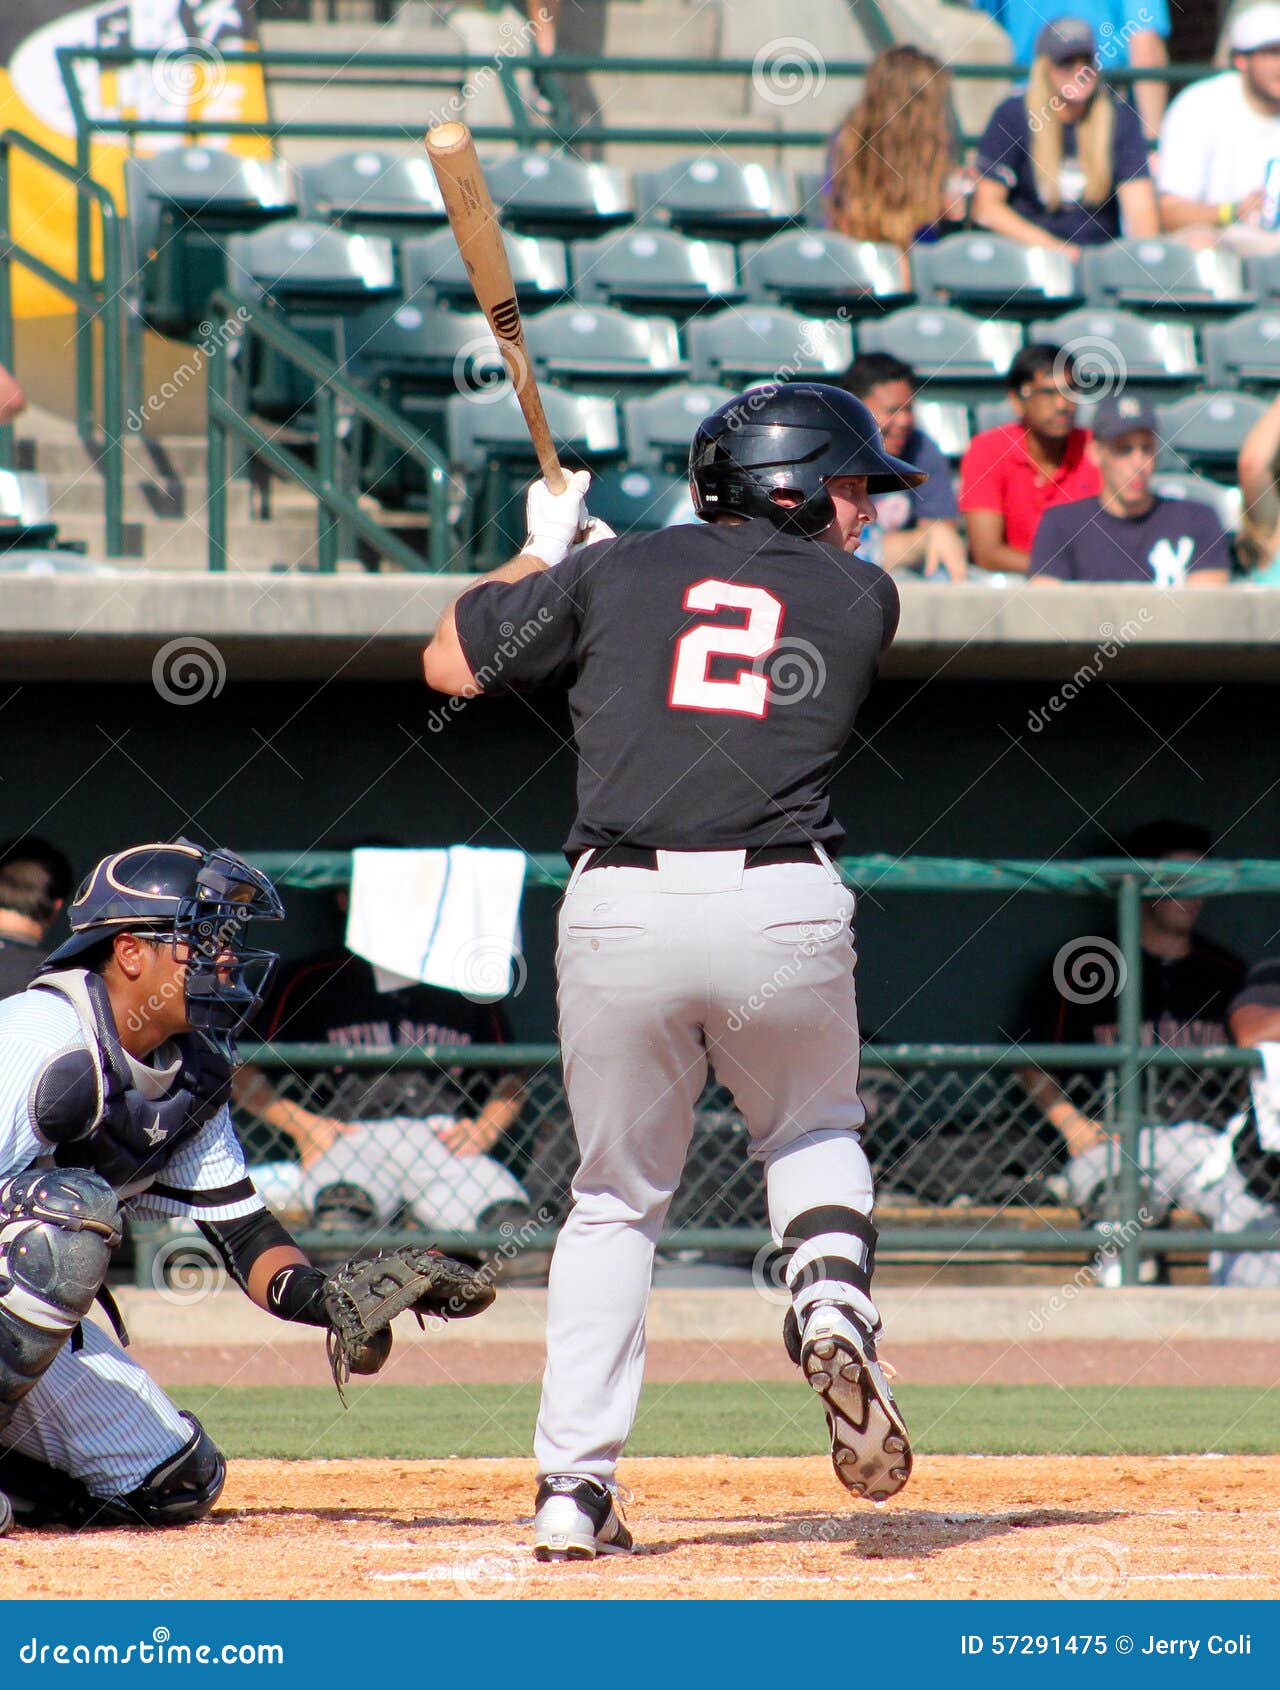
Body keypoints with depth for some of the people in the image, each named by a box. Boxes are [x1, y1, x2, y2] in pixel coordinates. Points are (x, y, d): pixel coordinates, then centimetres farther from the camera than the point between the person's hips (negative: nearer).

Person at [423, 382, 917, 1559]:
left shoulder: (613, 573, 13)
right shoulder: (861, 598, 12)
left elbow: (448, 663, 22)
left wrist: (542, 552, 36)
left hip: (619, 905, 1)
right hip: (784, 906, -1)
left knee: (616, 1197, 15)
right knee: (814, 1134, 26)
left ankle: (574, 1484, 5)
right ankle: (834, 1301, -5)